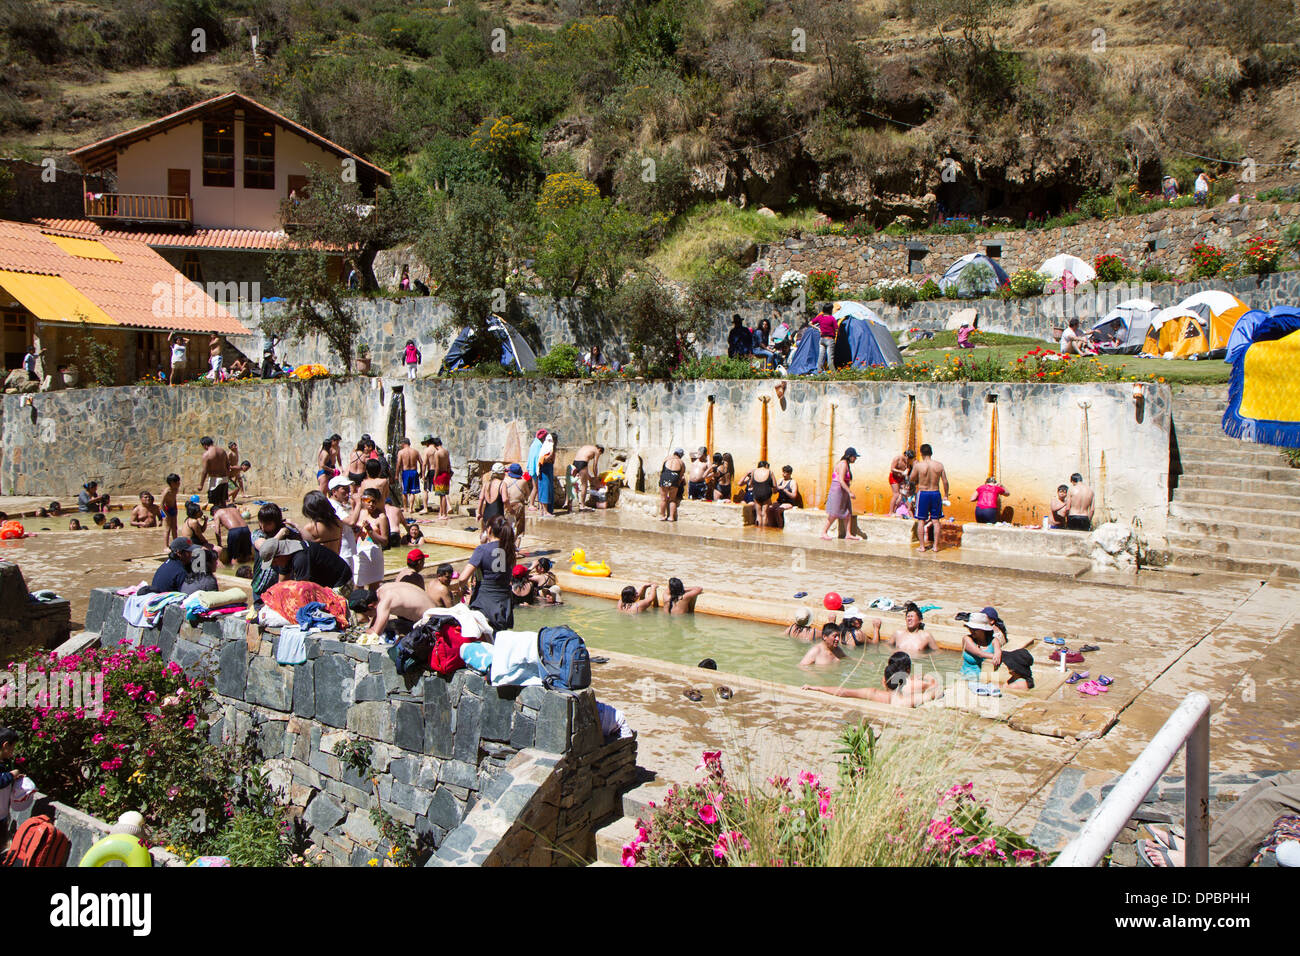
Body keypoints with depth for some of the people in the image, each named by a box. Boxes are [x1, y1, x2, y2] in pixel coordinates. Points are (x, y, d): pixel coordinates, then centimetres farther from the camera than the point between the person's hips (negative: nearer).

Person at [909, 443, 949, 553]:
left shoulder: (918, 465, -10)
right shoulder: (939, 465, -3)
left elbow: (911, 480, 1)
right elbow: (945, 482, 0)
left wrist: (914, 467, 15)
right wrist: (945, 495, 11)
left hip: (922, 493, -2)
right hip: (935, 494, 2)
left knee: (921, 521, 6)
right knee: (935, 521, 9)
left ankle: (922, 546, 7)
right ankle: (936, 546, 11)